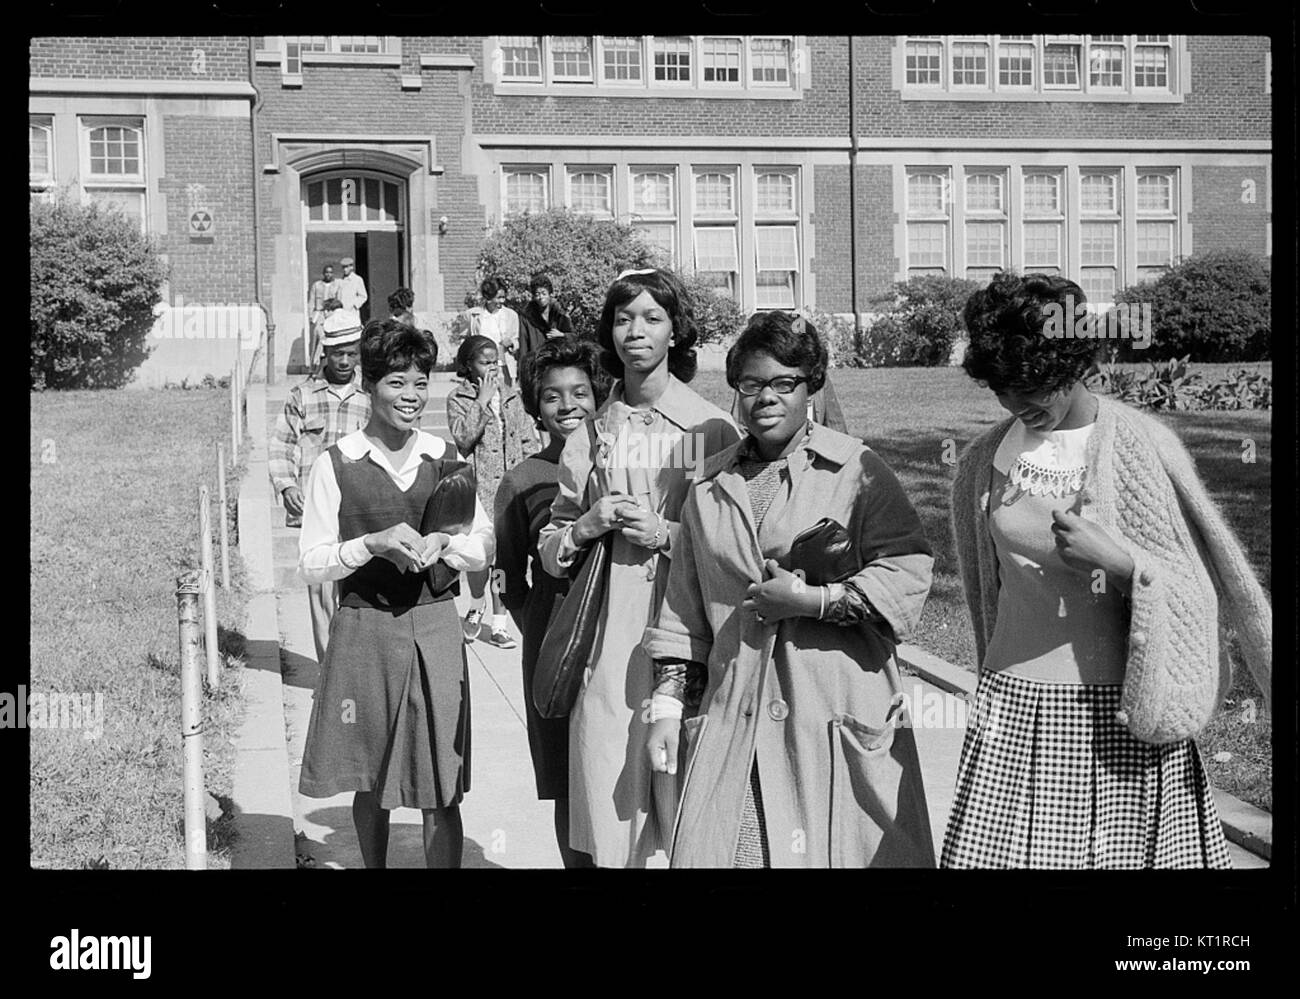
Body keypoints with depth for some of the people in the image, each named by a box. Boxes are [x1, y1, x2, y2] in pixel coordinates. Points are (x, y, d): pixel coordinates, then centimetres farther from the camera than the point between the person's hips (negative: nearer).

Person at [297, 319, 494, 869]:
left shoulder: (447, 458, 4)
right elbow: (310, 564, -3)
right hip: (363, 633, -1)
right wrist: (373, 543, -17)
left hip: (435, 630, 1)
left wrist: (442, 543, -10)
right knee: (368, 782, 13)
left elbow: (486, 546, 10)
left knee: (441, 792, 1)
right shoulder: (335, 465, -4)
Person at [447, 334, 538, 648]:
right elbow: (464, 438, -14)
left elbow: (528, 440, 13)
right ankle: (475, 607, 20)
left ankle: (499, 624, 11)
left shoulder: (512, 396, 11)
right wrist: (483, 402, -12)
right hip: (479, 484, -3)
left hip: (511, 485, 3)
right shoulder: (458, 399, 1)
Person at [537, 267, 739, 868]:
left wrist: (666, 533, -10)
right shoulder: (591, 433, 9)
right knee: (609, 805, 3)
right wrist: (588, 524, -4)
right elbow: (550, 551, 15)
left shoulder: (712, 427, 1)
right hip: (611, 635, 2)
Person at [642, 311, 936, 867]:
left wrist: (813, 601, -14)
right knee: (712, 849, 0)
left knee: (842, 849, 1)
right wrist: (666, 707, 10)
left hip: (839, 715, -3)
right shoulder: (710, 486, 12)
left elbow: (909, 573, -9)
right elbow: (685, 609, 15)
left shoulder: (854, 469, -1)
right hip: (734, 717, 3)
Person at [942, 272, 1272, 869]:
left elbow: (1199, 589, -3)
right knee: (988, 854, -2)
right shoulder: (982, 461, 5)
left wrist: (1111, 556, -20)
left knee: (1125, 852, 1)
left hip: (1123, 711, -2)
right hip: (1013, 706, 3)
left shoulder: (1144, 444, -6)